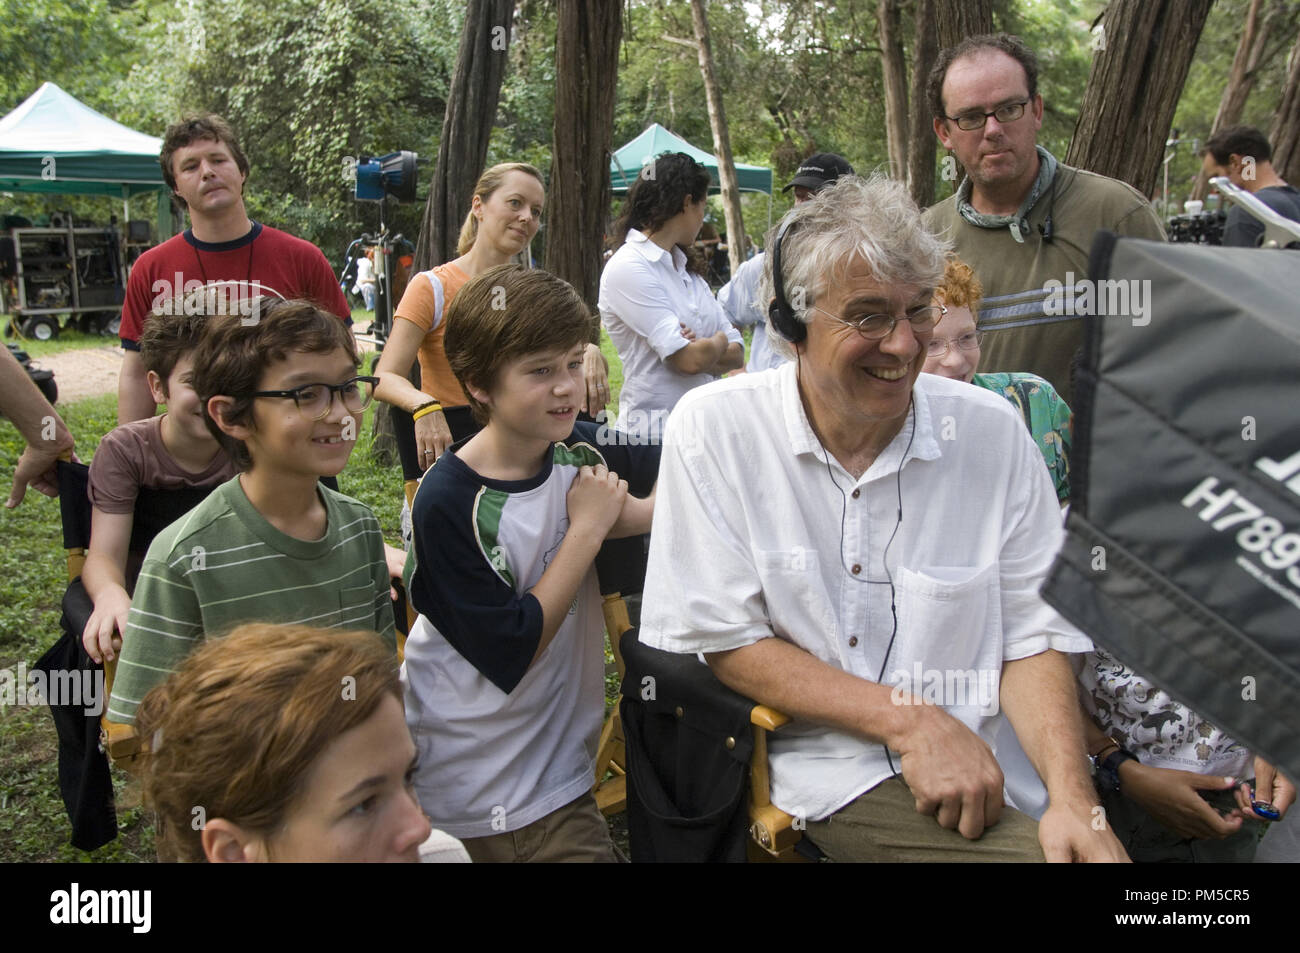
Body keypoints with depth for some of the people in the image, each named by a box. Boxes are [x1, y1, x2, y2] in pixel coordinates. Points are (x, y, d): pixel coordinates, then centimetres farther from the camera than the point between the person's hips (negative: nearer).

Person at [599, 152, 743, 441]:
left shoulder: (688, 271, 15)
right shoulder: (627, 268, -11)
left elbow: (736, 353, 8)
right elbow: (690, 360, -18)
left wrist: (698, 349, -12)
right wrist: (718, 341, 2)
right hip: (655, 430, -7)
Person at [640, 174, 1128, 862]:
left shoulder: (991, 431, -2)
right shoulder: (713, 429, -9)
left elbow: (1032, 632, 1)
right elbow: (725, 643, -8)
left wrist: (1073, 797, -15)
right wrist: (911, 722, -16)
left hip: (978, 763, 5)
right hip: (822, 771, -4)